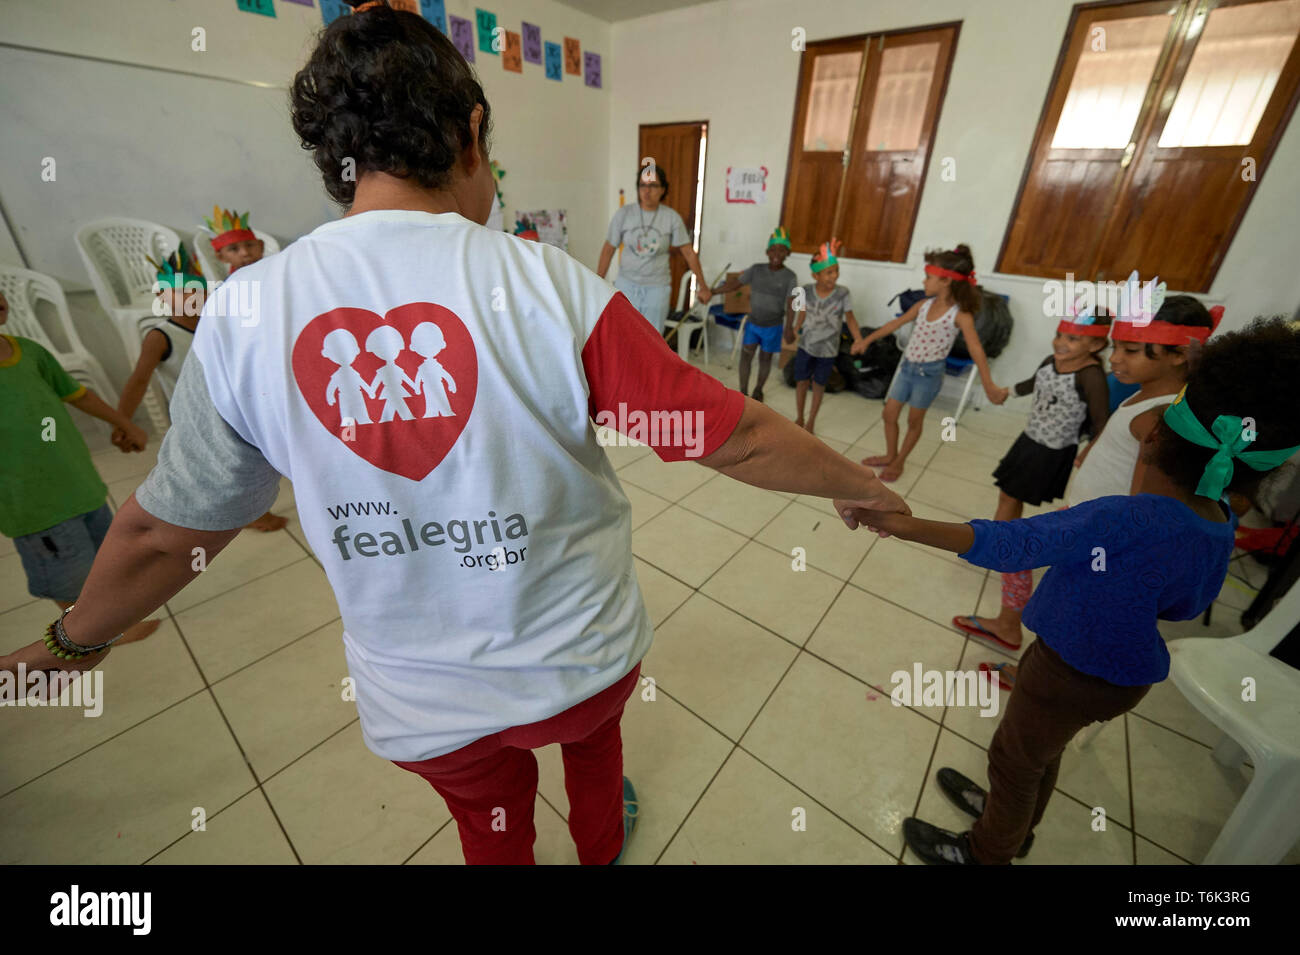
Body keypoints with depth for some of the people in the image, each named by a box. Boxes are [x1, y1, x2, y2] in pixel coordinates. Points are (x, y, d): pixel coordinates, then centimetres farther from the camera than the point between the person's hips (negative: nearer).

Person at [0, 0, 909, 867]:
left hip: (420, 699, 1)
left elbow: (164, 530, -2)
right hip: (584, 661, 1)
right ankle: (603, 846, 69)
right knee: (594, 740, 36)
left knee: (492, 826, 32)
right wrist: (862, 485, 2)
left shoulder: (241, 315, -15)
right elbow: (739, 438, -18)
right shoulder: (552, 289, -25)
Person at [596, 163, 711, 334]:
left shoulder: (672, 217, -1)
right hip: (626, 285, 1)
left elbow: (688, 253, 2)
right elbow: (608, 249, 5)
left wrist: (703, 287, 2)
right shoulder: (623, 214, 0)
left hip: (657, 288, 0)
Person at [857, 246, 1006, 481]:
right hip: (907, 367, 6)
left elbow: (976, 350, -23)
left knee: (914, 420, 9)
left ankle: (899, 461, 26)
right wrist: (868, 339, 17)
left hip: (929, 373, -5)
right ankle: (890, 455, 31)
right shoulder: (924, 304, 0)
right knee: (889, 414, 11)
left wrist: (989, 386, -31)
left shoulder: (960, 314, -16)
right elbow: (896, 323, 11)